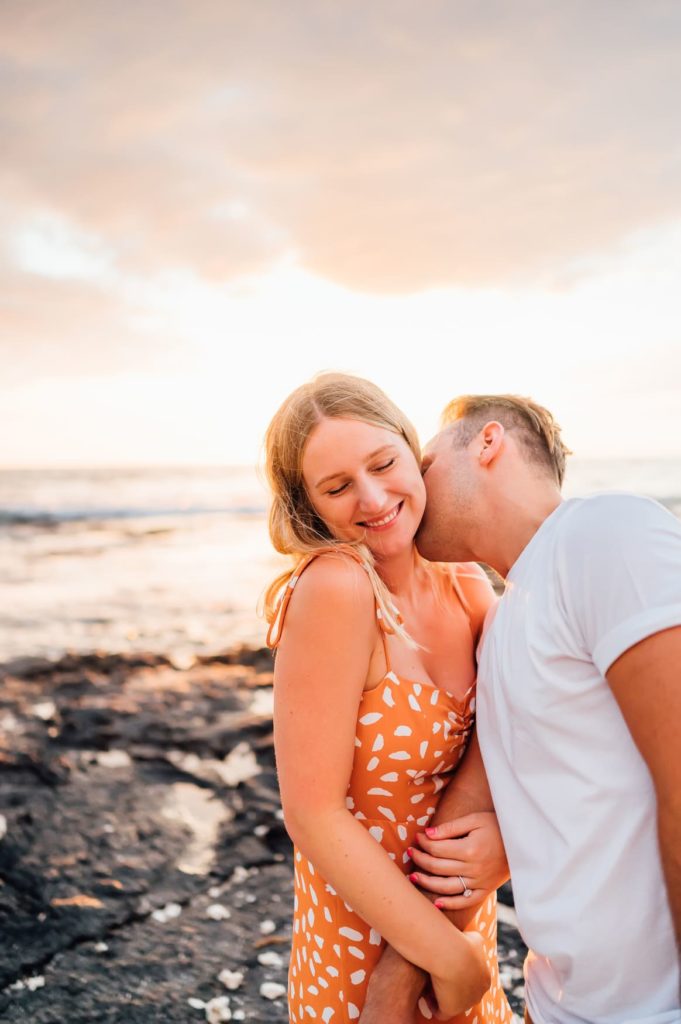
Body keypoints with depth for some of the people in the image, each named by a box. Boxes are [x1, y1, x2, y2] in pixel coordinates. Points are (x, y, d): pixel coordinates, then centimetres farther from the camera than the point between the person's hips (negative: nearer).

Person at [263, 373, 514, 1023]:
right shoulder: (334, 588, -25)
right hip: (366, 948, -5)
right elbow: (312, 813, -24)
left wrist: (512, 829, -23)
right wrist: (456, 962, -18)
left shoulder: (467, 587, -6)